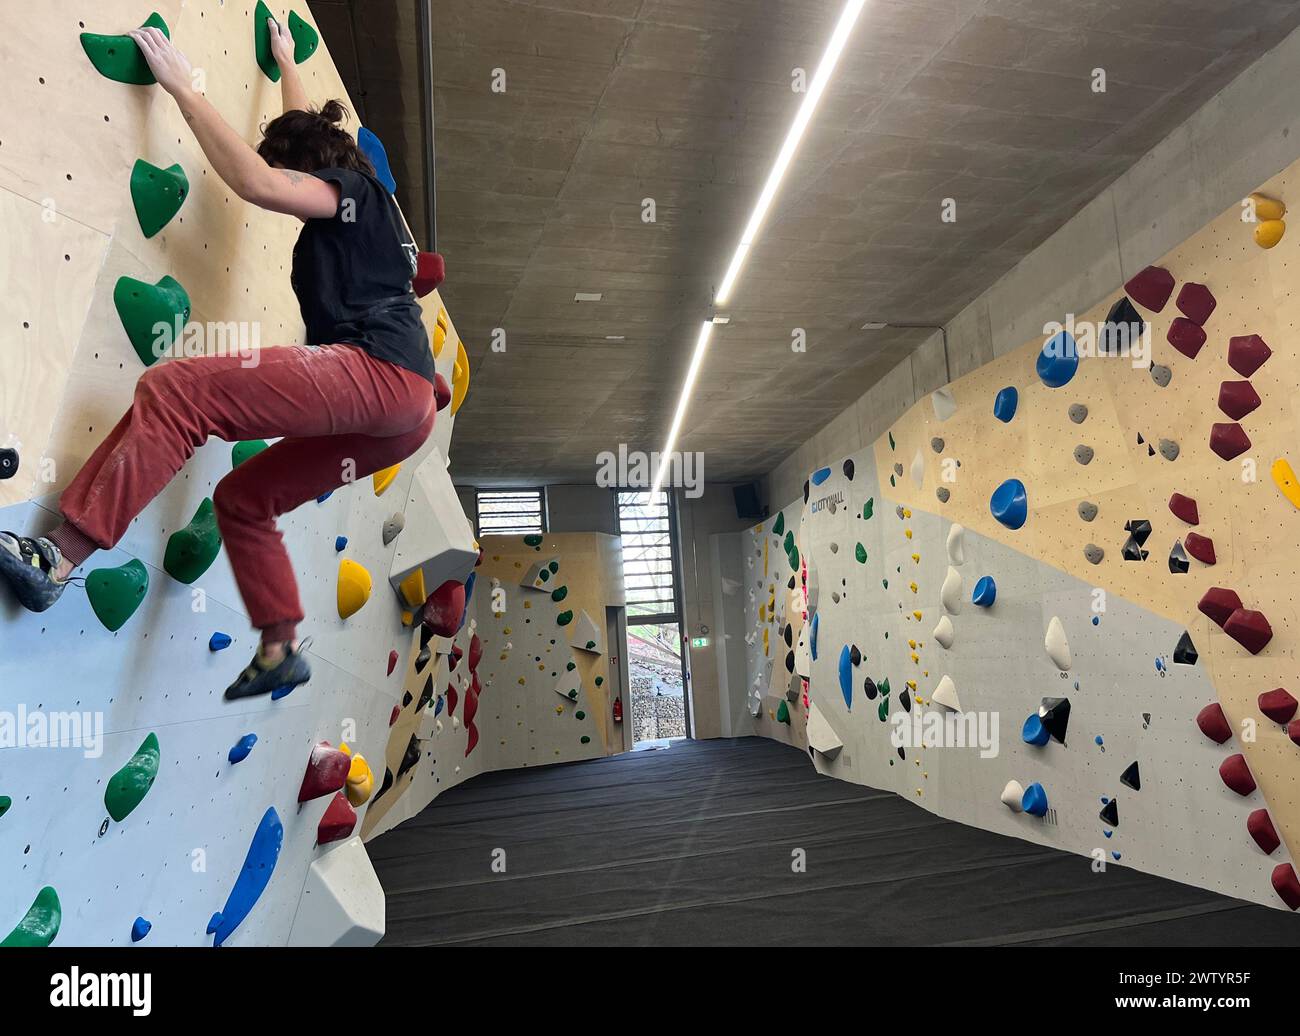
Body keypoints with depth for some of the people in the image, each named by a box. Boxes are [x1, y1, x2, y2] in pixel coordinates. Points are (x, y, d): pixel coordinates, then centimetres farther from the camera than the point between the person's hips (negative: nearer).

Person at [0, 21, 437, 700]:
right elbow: (304, 132, 50)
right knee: (244, 498, 17)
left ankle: (57, 558, -21)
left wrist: (182, 87, -1)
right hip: (404, 411, 9)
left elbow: (256, 182, -11)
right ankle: (280, 651, 18)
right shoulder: (363, 202, 32)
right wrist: (286, 62, 62)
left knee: (173, 390, -17)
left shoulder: (349, 188, 8)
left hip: (376, 371, -9)